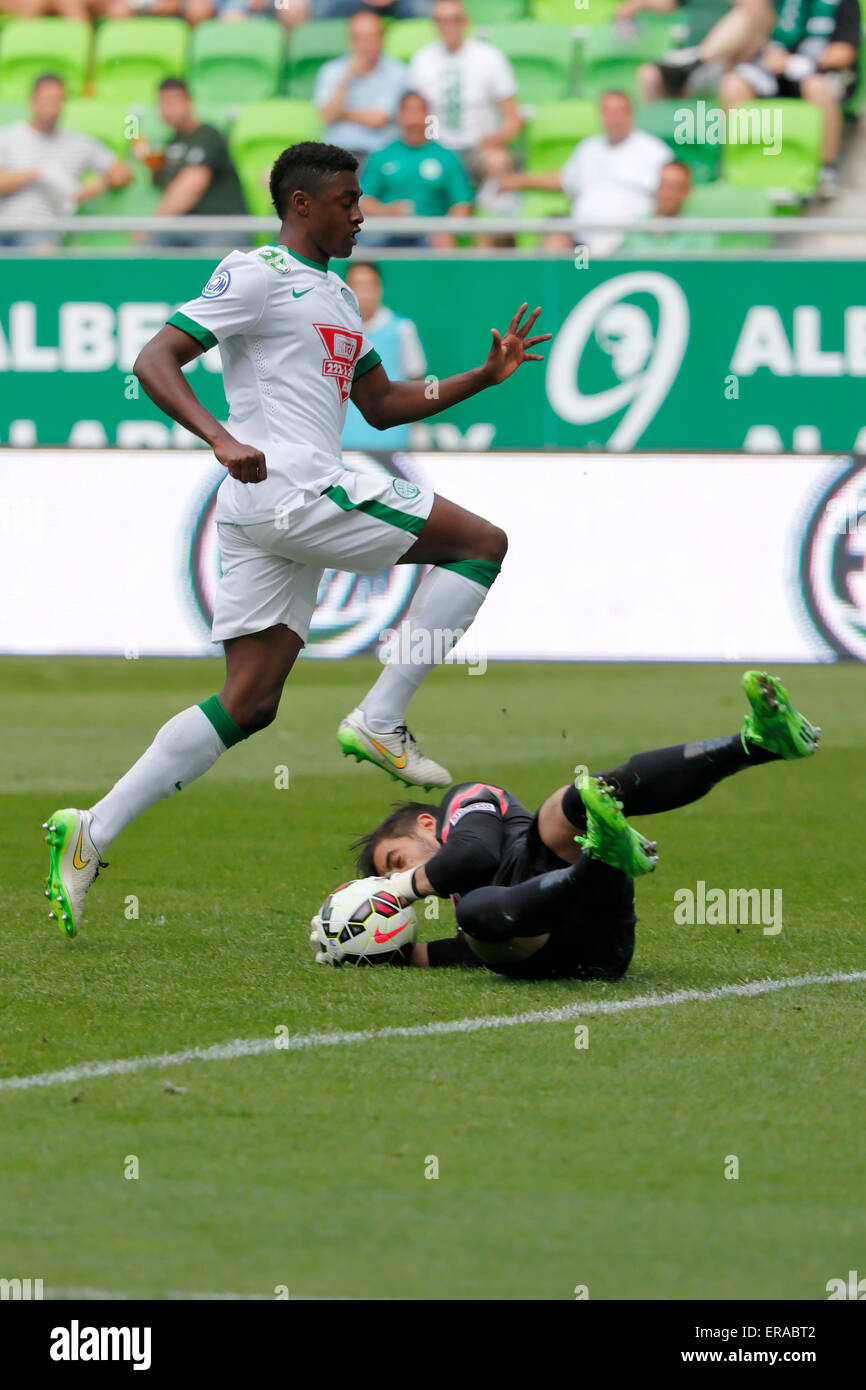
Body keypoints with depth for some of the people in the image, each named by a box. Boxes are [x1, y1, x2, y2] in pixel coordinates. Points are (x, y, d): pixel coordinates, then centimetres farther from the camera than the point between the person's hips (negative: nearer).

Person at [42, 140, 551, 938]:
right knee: (481, 543, -6)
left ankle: (92, 833, 0)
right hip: (285, 489, -9)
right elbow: (154, 361, -11)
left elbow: (382, 404, 32)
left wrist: (484, 377, 21)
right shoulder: (257, 276, -4)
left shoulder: (335, 295, 25)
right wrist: (222, 439, -26)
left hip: (300, 505, 9)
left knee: (250, 703, 4)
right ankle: (379, 722, -7)